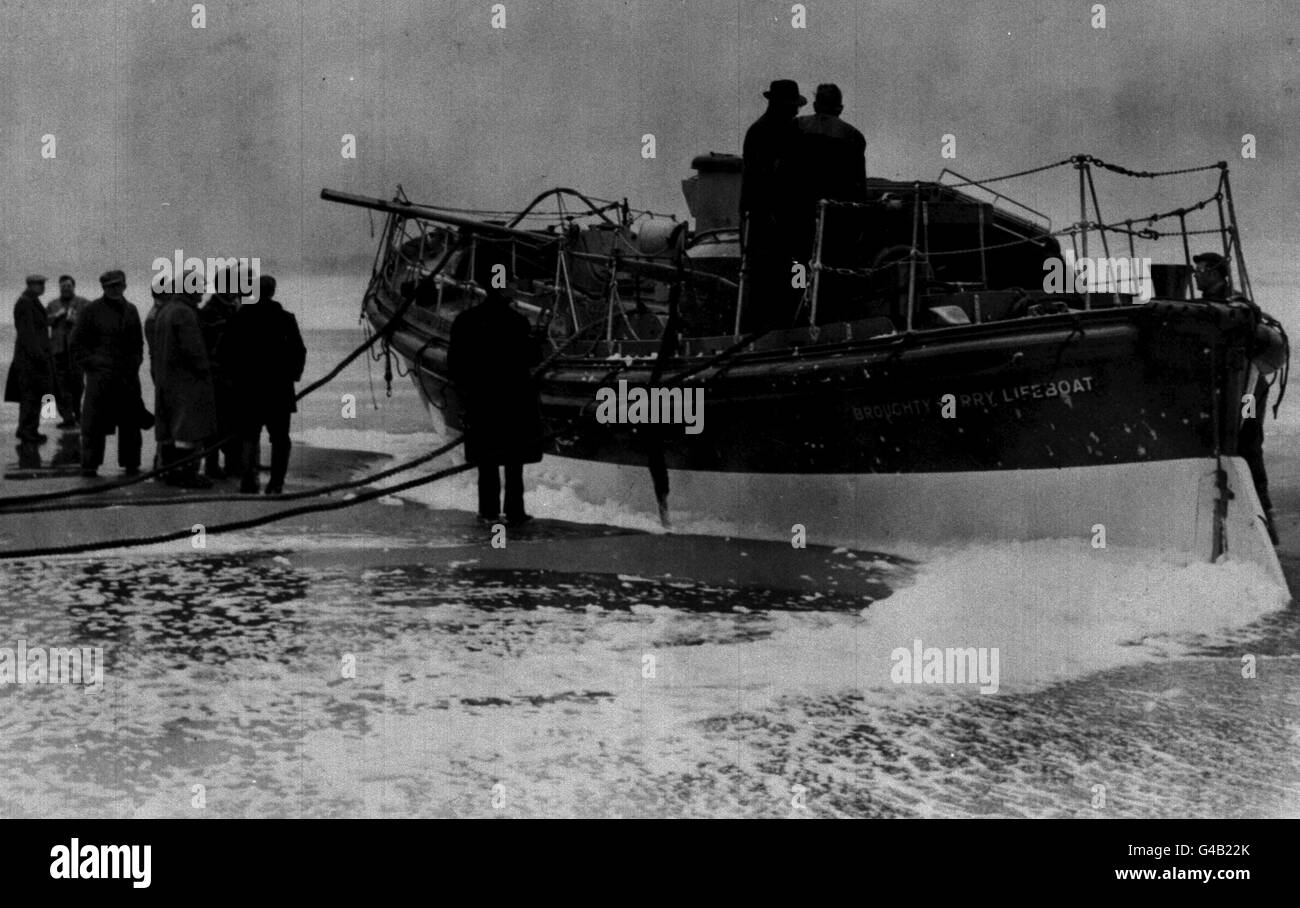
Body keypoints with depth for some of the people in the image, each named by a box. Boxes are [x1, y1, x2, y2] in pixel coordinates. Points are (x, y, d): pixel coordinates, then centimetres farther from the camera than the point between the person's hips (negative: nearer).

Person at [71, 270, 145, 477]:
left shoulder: (131, 310, 15)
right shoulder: (92, 311, 0)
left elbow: (138, 342, 24)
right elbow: (77, 343, 1)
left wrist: (135, 363, 11)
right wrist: (90, 364, -8)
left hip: (128, 376, 4)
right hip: (101, 376, -4)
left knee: (130, 422, 6)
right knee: (94, 423, -3)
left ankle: (131, 464, 13)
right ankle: (89, 466, 2)